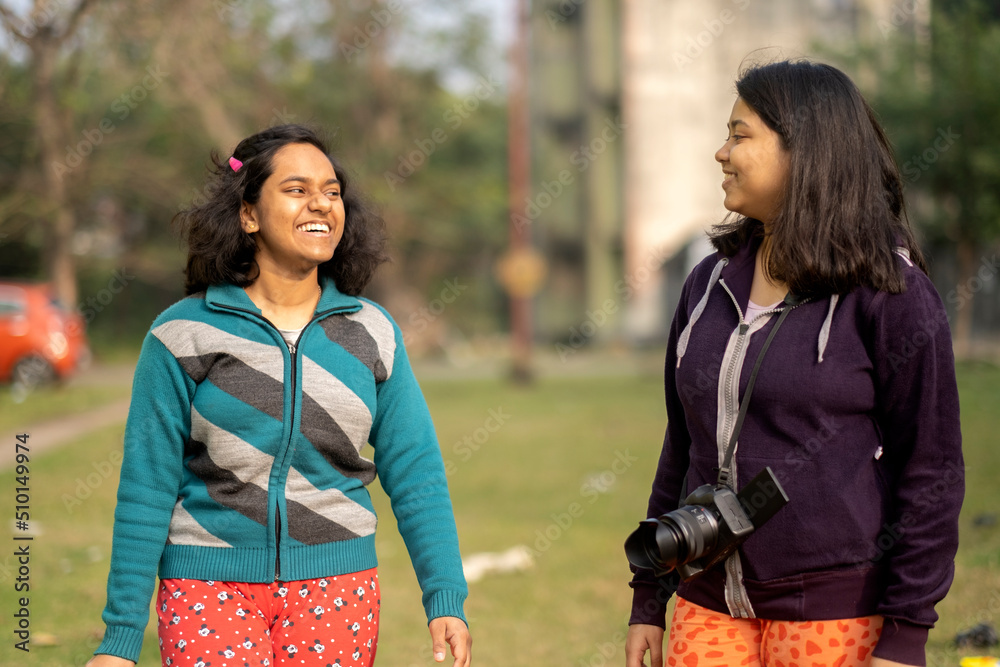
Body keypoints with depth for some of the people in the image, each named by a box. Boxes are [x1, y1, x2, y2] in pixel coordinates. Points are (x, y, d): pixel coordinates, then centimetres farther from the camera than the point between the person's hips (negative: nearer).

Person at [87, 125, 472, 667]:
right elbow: (146, 489, -3)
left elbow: (415, 474, 4)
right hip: (209, 585, -2)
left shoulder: (373, 333, 4)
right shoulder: (183, 334, -4)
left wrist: (446, 601, -6)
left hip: (336, 585, 2)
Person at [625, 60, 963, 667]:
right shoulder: (712, 283, 10)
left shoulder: (891, 294, -8)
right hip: (713, 608, 5)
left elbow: (932, 474, -9)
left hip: (836, 616, -5)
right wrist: (649, 601, 14)